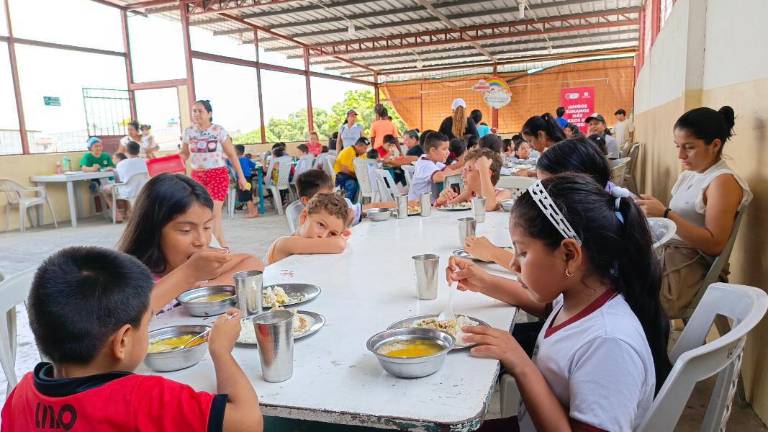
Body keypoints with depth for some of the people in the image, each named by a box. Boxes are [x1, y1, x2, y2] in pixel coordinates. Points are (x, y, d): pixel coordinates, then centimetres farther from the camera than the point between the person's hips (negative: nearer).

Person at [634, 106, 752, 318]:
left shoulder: (723, 181, -11)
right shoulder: (689, 174, 14)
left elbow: (715, 244, -17)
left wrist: (665, 214, -23)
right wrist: (653, 212, -4)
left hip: (690, 267, -8)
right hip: (666, 253, 8)